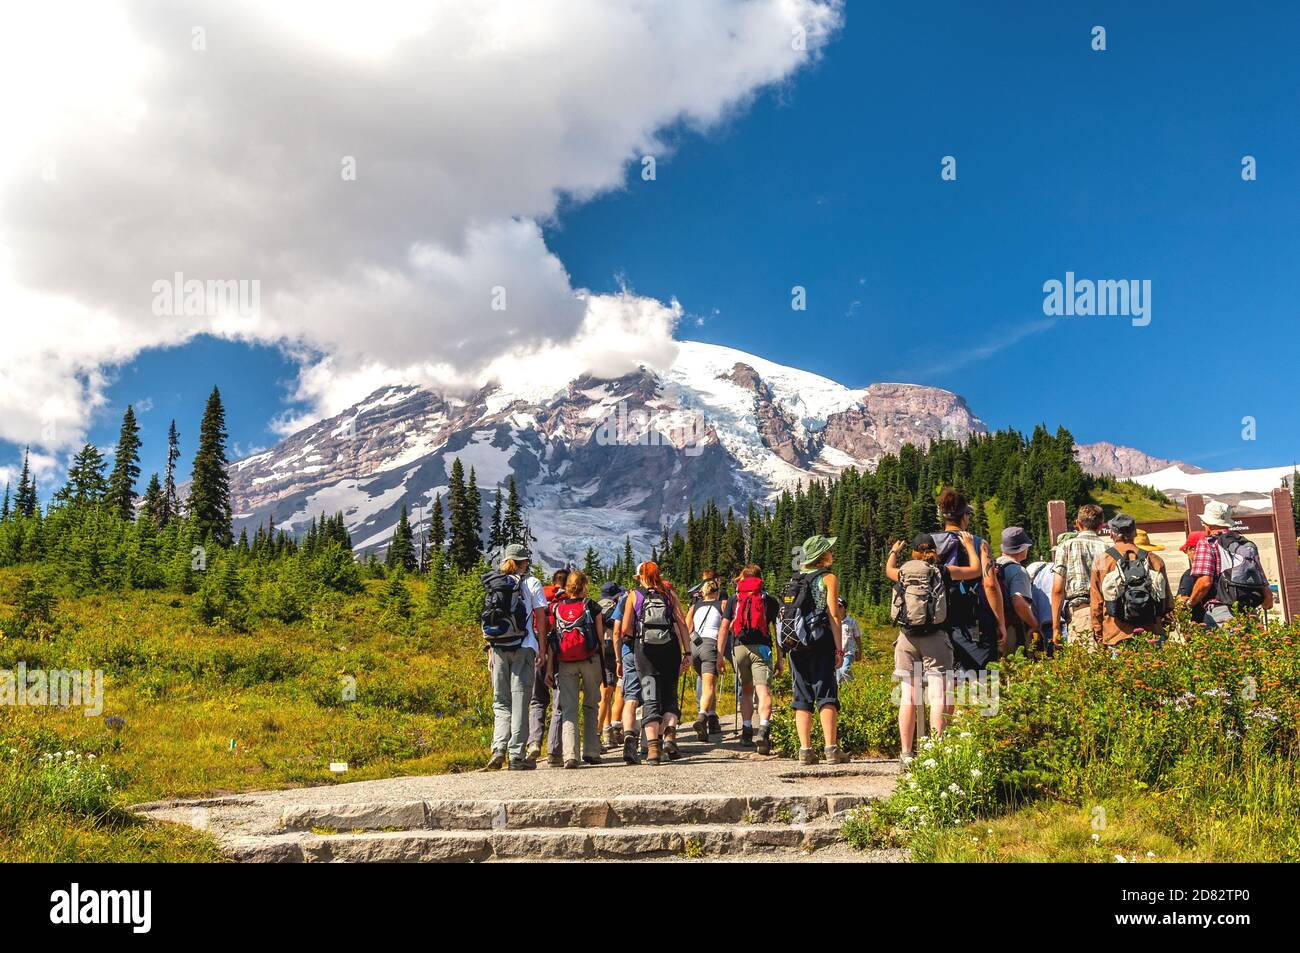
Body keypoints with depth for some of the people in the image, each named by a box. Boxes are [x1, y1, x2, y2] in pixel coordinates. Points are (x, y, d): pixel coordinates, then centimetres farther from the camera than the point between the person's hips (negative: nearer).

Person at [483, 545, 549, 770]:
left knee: (500, 701, 12)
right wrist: (542, 650, 4)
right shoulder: (531, 584, 2)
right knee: (520, 702, 2)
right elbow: (540, 619, 0)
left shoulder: (494, 585, 9)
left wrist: (490, 652, 12)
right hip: (524, 648, -2)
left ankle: (499, 748, -5)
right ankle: (516, 756, 1)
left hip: (499, 648, 3)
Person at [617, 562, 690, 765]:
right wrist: (687, 652, 2)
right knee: (669, 696, 12)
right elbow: (682, 624, 1)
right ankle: (669, 735, -10)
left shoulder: (634, 596, 8)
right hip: (670, 649, 1)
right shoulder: (670, 594, 10)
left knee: (650, 698, 1)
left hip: (644, 649, -1)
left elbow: (625, 630, 0)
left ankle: (653, 747, -9)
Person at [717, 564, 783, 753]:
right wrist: (779, 659, 11)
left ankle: (746, 730, 15)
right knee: (763, 690, -12)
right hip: (761, 647, -2)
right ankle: (764, 729, -32)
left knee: (746, 690, 19)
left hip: (738, 647, 2)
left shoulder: (734, 599, 15)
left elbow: (724, 628, 9)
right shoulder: (770, 599, 12)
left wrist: (720, 655, 10)